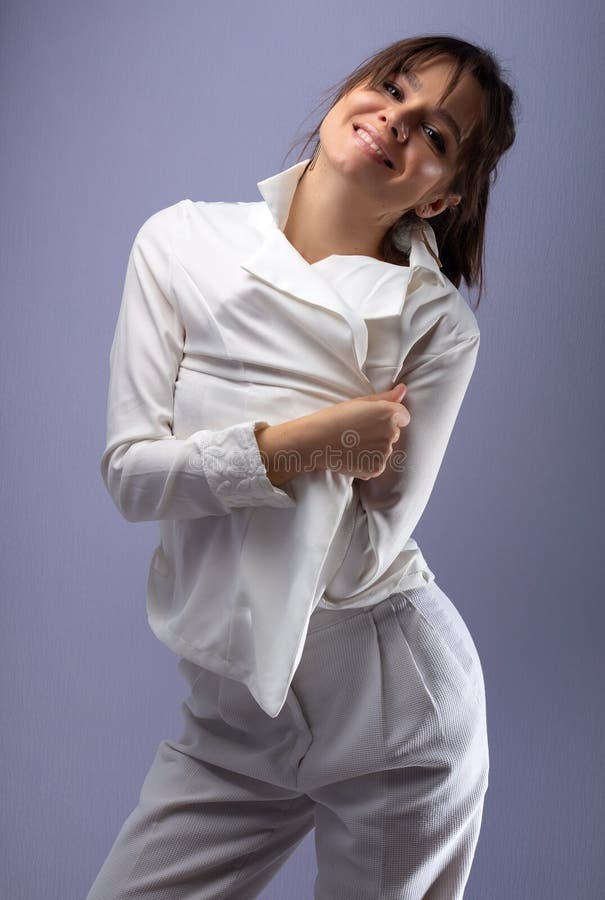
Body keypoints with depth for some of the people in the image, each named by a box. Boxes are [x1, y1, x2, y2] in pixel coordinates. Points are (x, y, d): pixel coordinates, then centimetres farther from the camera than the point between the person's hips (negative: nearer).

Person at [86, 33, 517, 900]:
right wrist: (311, 440, -20)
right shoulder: (182, 243, -4)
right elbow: (130, 471, -10)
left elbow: (363, 557, -13)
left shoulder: (437, 325, -11)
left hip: (393, 708, -2)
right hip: (230, 709, 2)